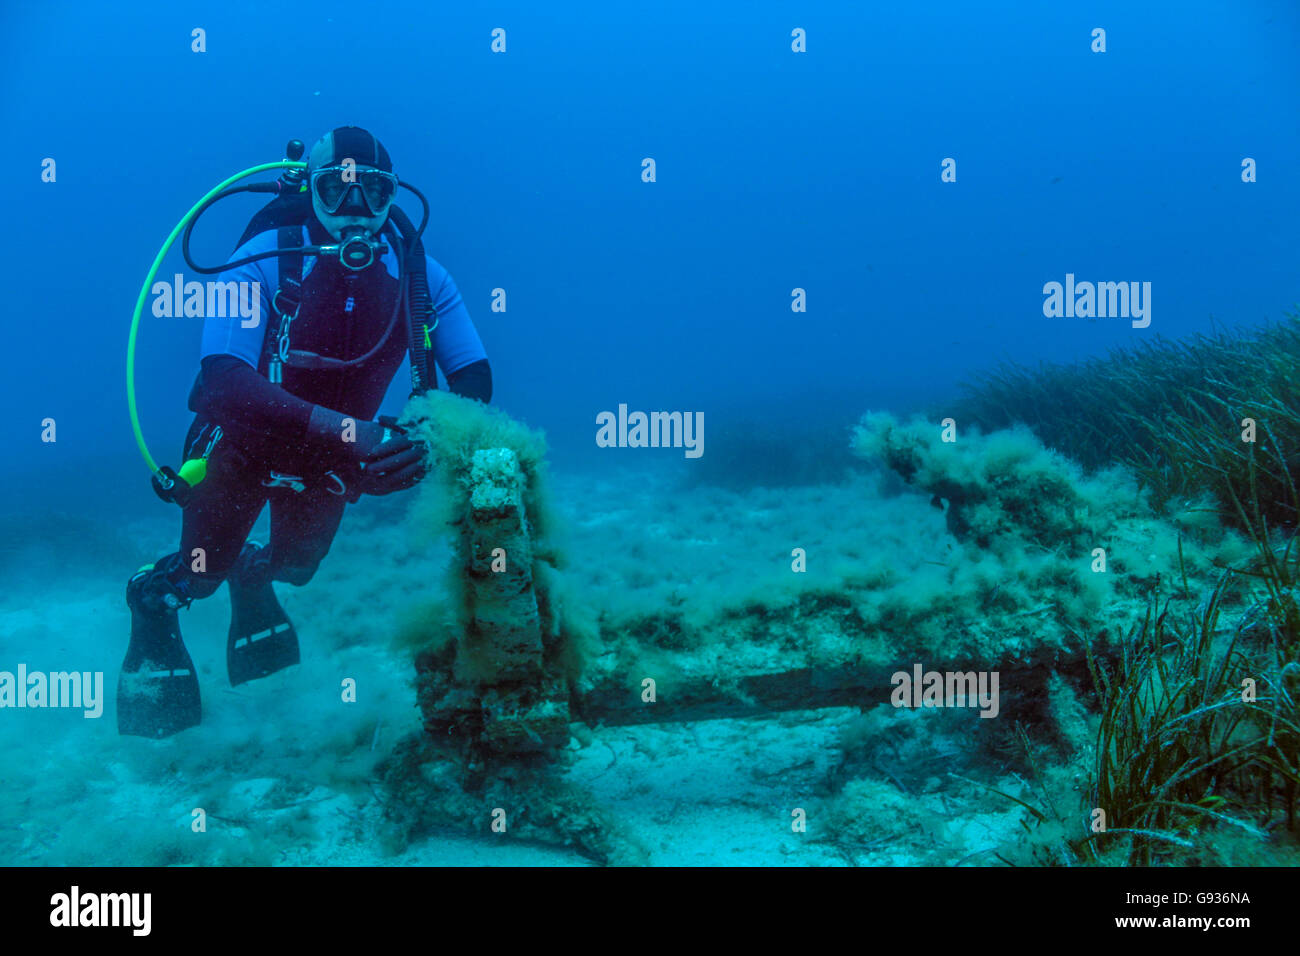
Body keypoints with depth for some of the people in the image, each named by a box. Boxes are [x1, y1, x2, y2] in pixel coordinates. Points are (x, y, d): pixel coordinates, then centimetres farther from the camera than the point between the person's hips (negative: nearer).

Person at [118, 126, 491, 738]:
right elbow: (223, 380, -41)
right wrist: (340, 428, -53)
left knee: (298, 563, 22)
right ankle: (152, 600, 44)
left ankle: (250, 577, 60)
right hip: (245, 438, -3)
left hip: (334, 451, 4)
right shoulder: (264, 262, -31)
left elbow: (474, 378, -19)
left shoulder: (417, 274, -22)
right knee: (202, 571, 7)